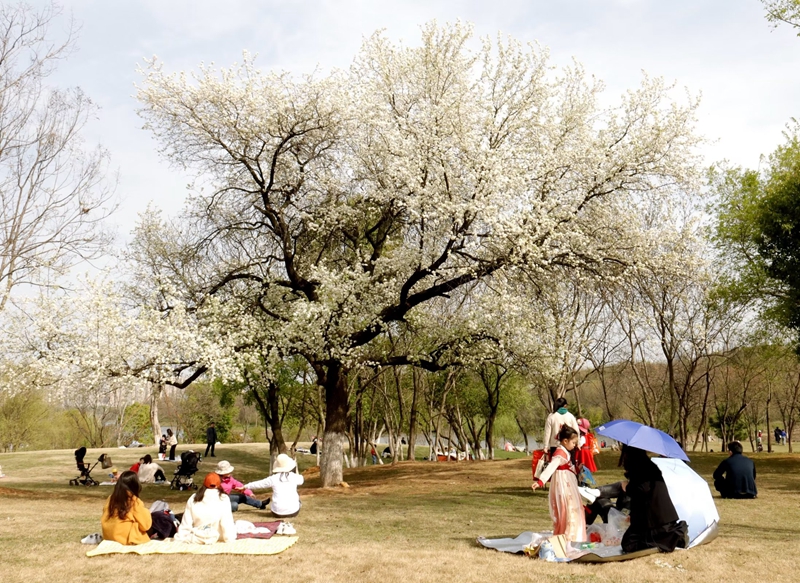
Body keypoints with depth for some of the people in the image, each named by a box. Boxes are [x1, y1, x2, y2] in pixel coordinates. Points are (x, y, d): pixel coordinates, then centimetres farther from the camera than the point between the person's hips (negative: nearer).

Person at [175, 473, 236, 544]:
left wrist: (180, 537, 8)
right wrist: (229, 538, -7)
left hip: (196, 538, 3)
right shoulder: (223, 499, -10)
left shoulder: (193, 498, -2)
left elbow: (186, 522, 0)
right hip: (217, 537, -3)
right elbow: (227, 522, -13)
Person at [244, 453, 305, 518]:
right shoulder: (294, 477, -5)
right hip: (293, 512, -1)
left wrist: (245, 486, 25)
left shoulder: (273, 479, -7)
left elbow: (258, 484, 8)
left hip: (278, 513, 1)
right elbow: (301, 480, 19)